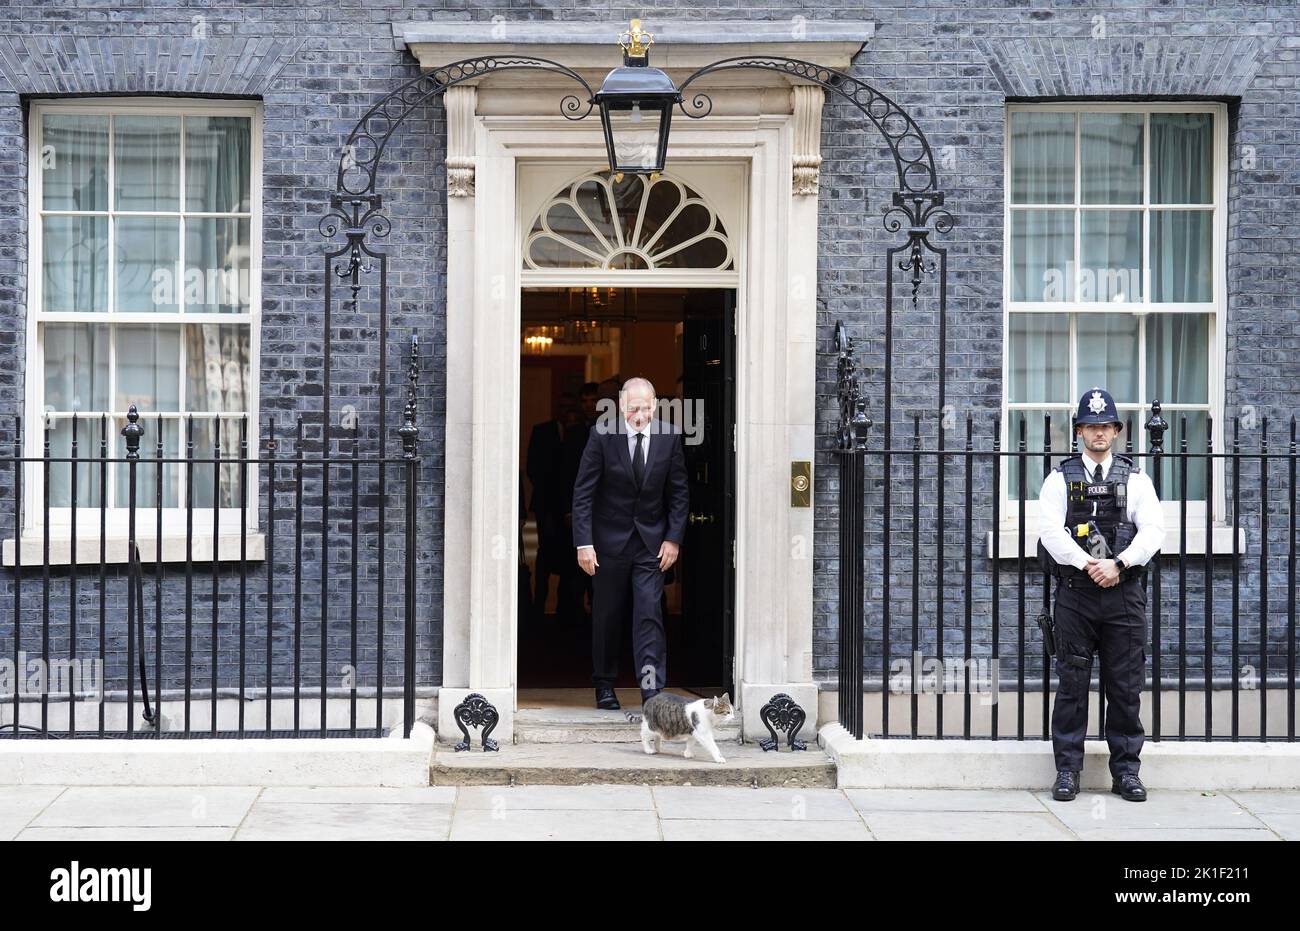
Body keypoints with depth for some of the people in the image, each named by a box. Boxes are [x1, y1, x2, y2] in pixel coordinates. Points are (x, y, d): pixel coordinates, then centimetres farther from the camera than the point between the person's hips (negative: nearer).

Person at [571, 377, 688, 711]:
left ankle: (652, 689, -8)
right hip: (610, 539, -1)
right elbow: (583, 492, -9)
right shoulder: (602, 435, -11)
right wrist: (584, 542, -15)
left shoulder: (669, 436, -5)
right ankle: (604, 685, 24)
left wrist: (674, 538, -4)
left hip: (652, 540, 1)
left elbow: (679, 492, 4)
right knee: (606, 616, 9)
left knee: (650, 612, -8)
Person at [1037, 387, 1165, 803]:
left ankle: (1126, 769, 14)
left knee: (1126, 687, 4)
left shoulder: (1135, 479, 9)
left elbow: (1153, 530, -2)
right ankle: (1067, 770, 8)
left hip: (1124, 593, 1)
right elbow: (1050, 530, -6)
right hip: (1075, 593, -1)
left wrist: (1118, 564, -16)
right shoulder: (1060, 478, 6)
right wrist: (1088, 564, -17)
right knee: (1071, 684, 1)